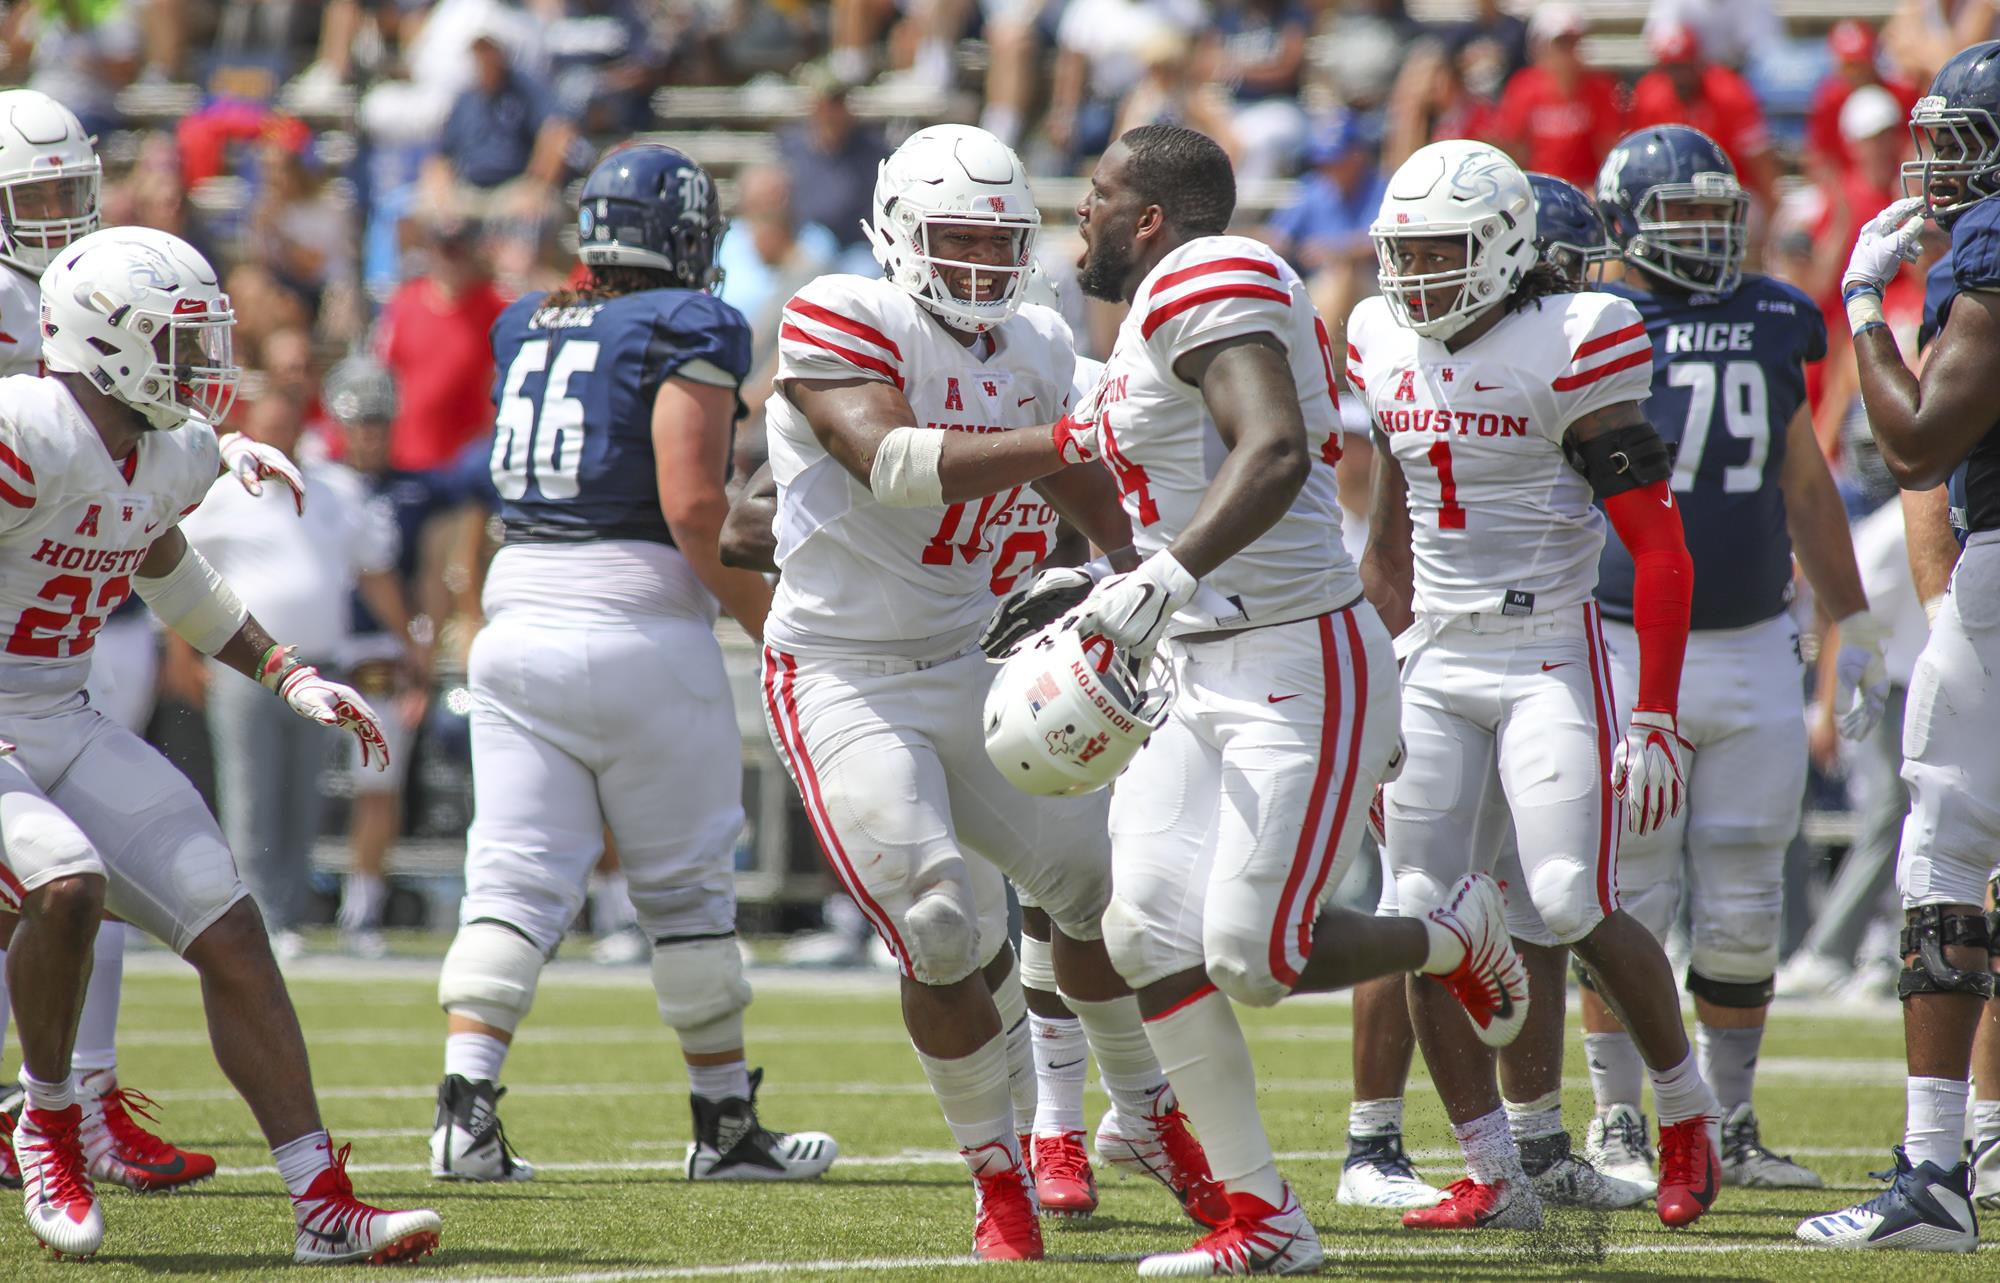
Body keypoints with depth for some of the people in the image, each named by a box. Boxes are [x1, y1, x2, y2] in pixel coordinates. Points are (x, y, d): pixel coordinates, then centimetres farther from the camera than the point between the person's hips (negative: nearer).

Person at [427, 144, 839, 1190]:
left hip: (519, 615, 5)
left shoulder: (524, 328, 12)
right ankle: (725, 1124, 15)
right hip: (639, 623, -5)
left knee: (512, 879, 1)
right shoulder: (686, 330, -6)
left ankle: (465, 1105, -15)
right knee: (688, 890, 7)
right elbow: (691, 504, -14)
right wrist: (770, 624, -5)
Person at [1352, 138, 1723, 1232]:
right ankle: (1493, 1176, 5)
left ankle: (1686, 1108, 9)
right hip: (1433, 667, 6)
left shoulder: (1572, 346, -11)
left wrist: (1656, 716, -16)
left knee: (1569, 905, -15)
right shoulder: (1386, 348, 8)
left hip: (1551, 659, -6)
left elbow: (1658, 548, -12)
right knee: (1425, 919, -3)